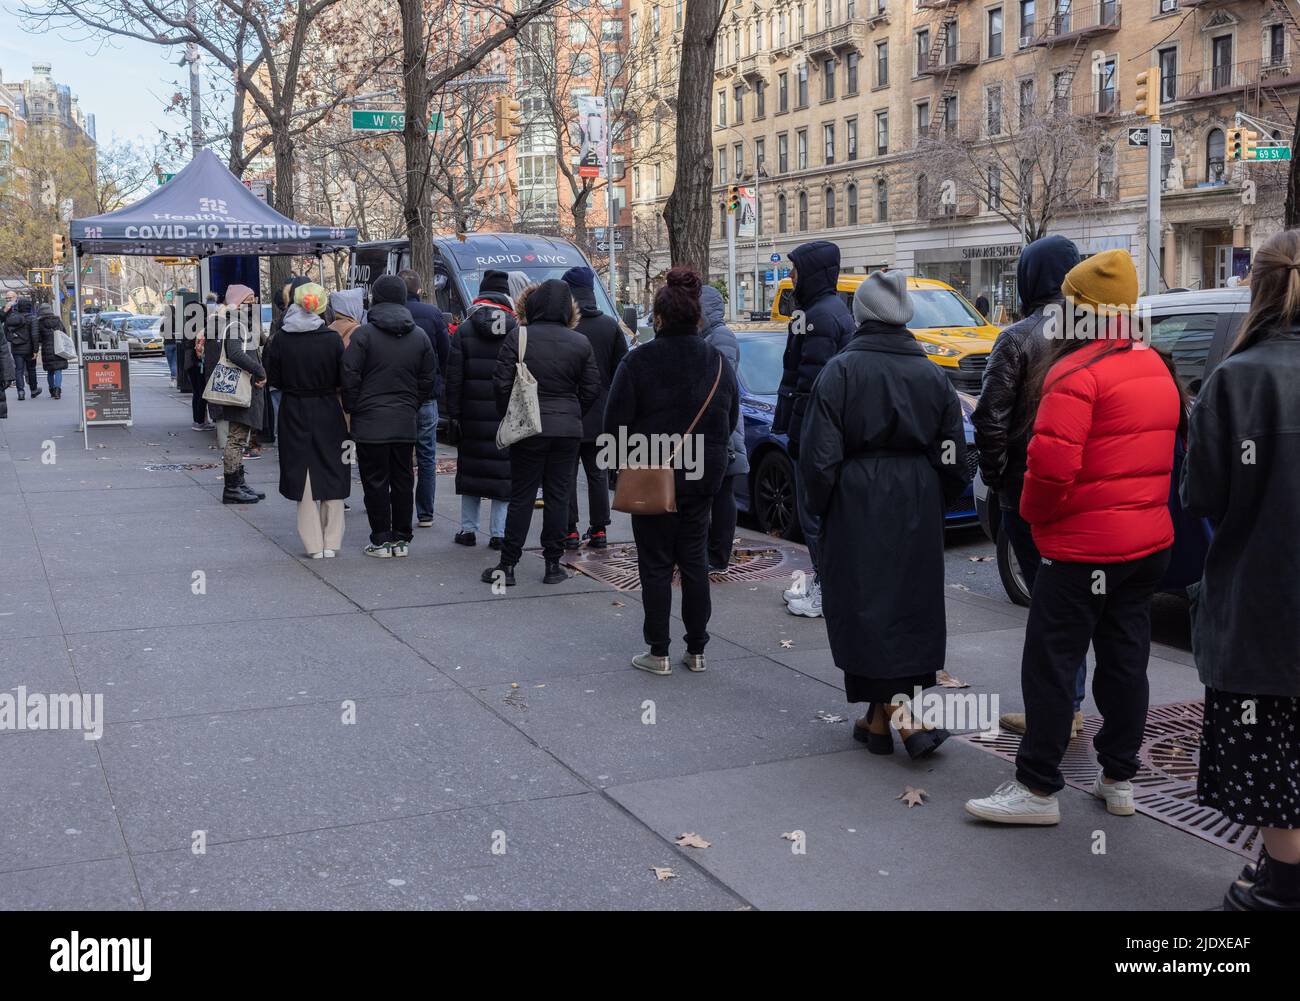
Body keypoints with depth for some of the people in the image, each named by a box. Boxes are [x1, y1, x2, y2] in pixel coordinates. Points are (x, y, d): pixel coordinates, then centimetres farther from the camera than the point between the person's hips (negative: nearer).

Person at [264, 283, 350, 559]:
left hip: (294, 412, 0)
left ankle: (314, 544, 8)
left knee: (303, 474, 8)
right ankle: (331, 541, 10)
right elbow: (343, 379, -5)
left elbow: (273, 378, -2)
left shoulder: (281, 339, -8)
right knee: (331, 472, 10)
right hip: (327, 412, 0)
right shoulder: (332, 339, -11)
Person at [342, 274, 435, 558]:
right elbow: (427, 381, 9)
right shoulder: (420, 337, 6)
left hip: (370, 422, -4)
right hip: (406, 422, 4)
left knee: (376, 481, 3)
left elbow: (350, 378, -10)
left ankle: (381, 540, 5)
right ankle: (401, 538, 15)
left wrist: (353, 410, 2)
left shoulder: (363, 334, -8)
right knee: (402, 479, 11)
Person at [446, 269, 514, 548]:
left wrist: (454, 414, 1)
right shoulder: (518, 331, 0)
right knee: (504, 471, 3)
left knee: (471, 468, 10)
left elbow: (454, 378, -2)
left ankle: (468, 529, 14)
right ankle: (498, 533, 4)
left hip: (473, 414, 1)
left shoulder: (464, 330, 0)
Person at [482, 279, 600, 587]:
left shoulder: (517, 337, -7)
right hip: (568, 429, 1)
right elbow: (592, 388, 4)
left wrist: (508, 417, 7)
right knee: (558, 495, 8)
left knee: (521, 496, 5)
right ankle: (553, 565, 11)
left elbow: (502, 383, -8)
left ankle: (507, 565, 7)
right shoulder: (580, 343, 0)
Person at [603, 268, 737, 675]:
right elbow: (731, 418, 11)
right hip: (702, 475, 4)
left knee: (656, 563, 4)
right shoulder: (718, 361, 2)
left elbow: (616, 420, -11)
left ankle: (658, 652, 8)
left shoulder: (639, 360, -14)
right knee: (695, 559, 13)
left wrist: (625, 462, 6)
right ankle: (696, 649, 17)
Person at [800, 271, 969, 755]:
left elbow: (819, 453, -11)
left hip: (858, 504, -4)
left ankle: (898, 713, -5)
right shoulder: (933, 374, 3)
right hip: (918, 506, 4)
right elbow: (953, 455, 6)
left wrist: (821, 507, 3)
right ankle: (879, 717, 17)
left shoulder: (841, 370, -10)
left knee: (867, 606, 2)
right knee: (911, 604, 12)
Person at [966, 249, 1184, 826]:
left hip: (1082, 547, -9)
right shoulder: (1157, 369, 10)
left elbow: (1051, 464, -24)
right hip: (1150, 541, 9)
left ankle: (1037, 788, 5)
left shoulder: (1077, 374, -18)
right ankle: (1119, 778, 25)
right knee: (1125, 659, 15)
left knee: (1051, 664, 0)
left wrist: (1035, 512, -7)